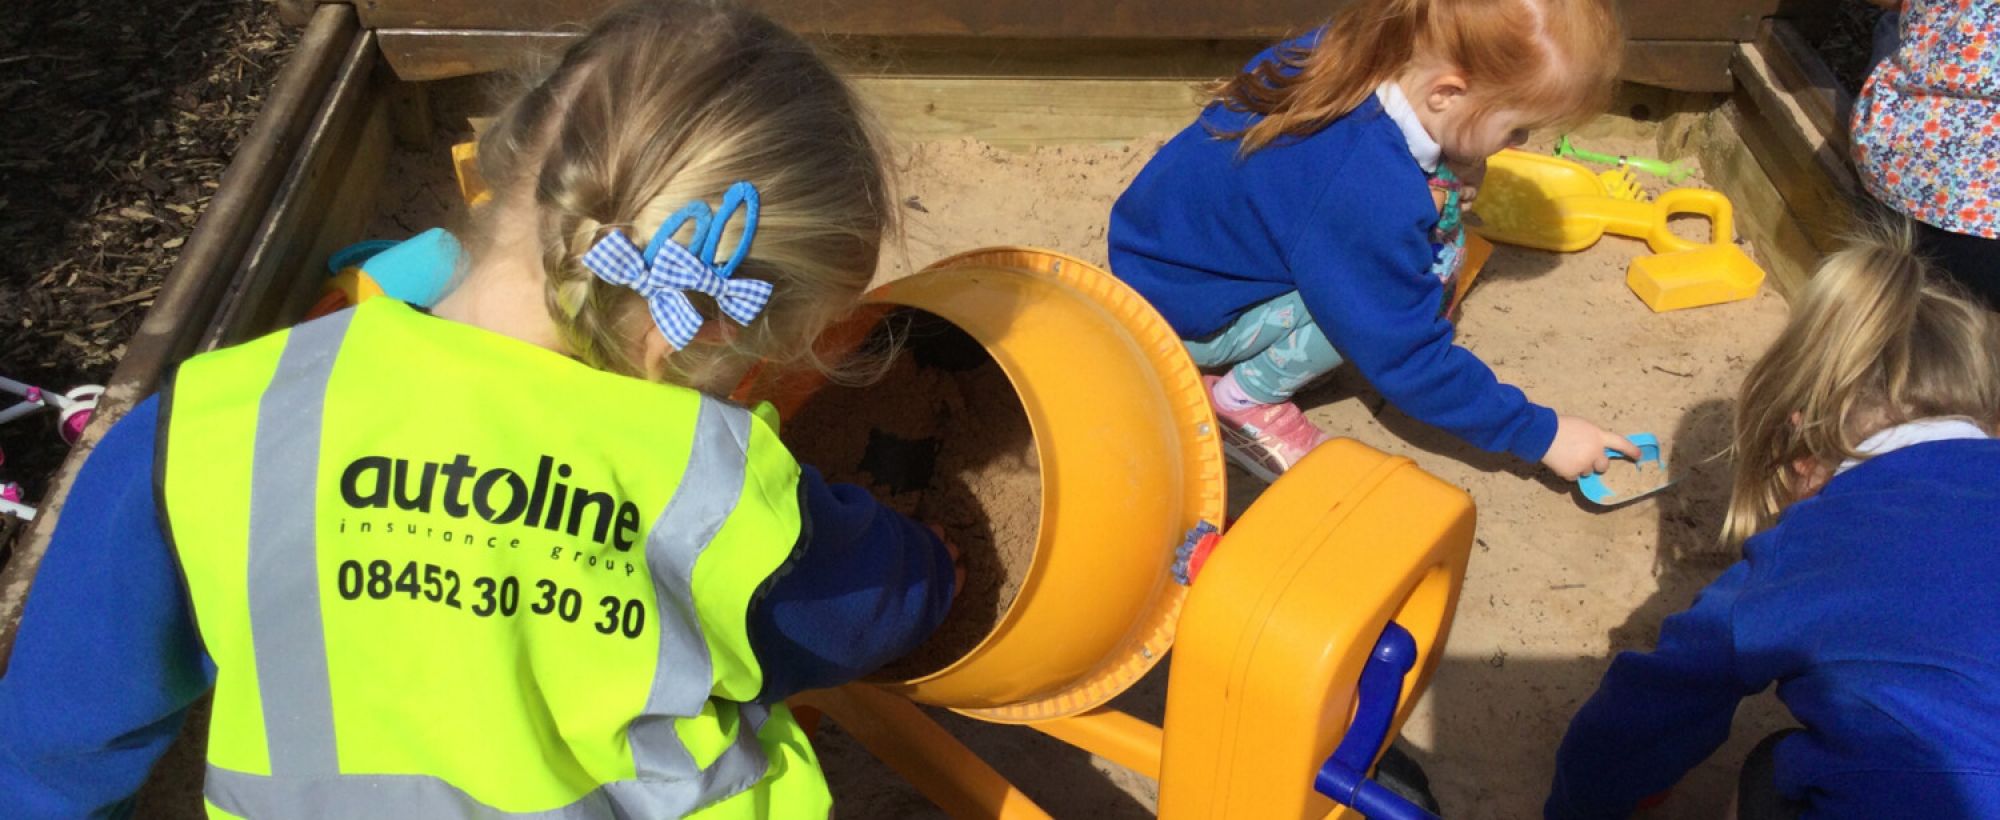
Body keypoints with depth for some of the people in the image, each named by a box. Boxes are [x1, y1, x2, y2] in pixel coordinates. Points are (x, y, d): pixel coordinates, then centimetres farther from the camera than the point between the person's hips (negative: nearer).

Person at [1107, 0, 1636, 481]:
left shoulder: (1351, 50, -14)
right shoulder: (1372, 197, -36)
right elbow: (1407, 356, -26)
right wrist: (1539, 433, -15)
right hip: (1184, 316, -8)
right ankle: (1246, 398, -8)